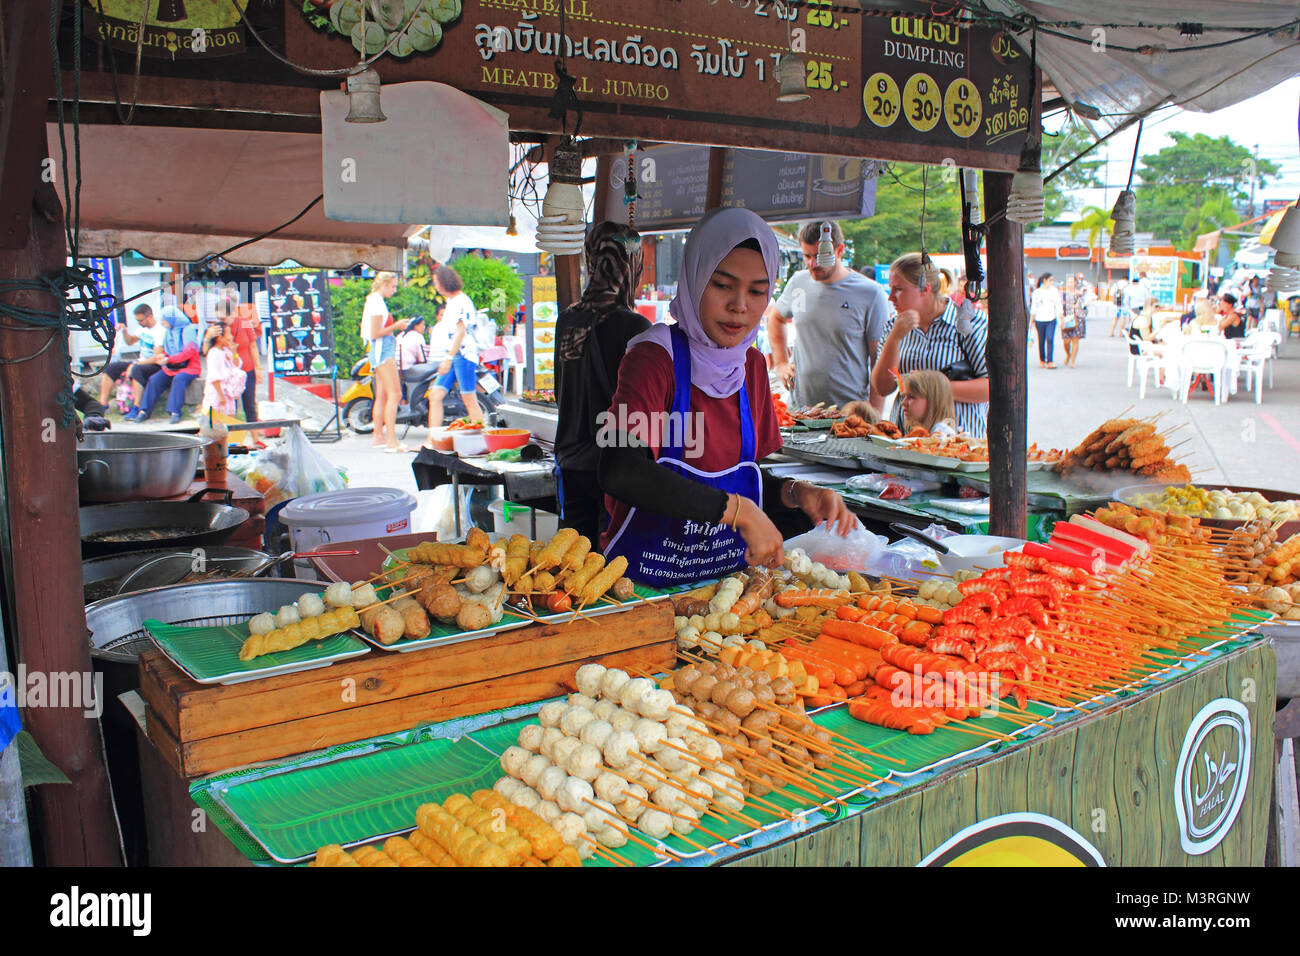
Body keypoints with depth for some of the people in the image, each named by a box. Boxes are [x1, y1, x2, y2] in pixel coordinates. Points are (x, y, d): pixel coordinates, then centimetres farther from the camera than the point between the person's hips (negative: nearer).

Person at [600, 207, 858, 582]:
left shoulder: (752, 366, 9)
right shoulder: (655, 357, -12)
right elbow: (619, 471, -29)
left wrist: (795, 493, -4)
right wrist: (739, 509, -26)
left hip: (727, 576, 6)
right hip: (646, 577, -6)